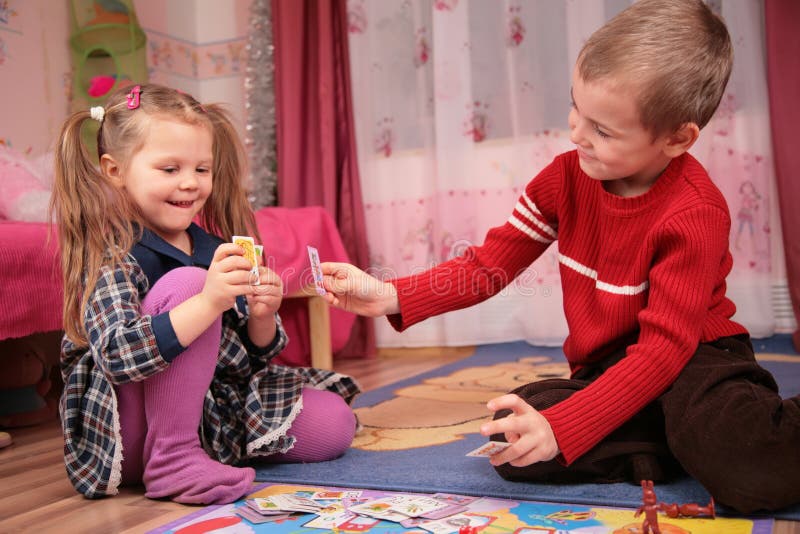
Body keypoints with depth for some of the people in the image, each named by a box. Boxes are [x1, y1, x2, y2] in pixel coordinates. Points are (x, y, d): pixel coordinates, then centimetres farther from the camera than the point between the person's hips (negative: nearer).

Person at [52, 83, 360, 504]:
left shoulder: (215, 247, 3)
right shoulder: (112, 256, -15)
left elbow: (254, 355, 8)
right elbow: (116, 356, -33)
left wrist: (262, 316, -15)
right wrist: (209, 302, -43)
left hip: (218, 406, 7)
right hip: (127, 435, -6)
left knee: (334, 425, -5)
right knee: (186, 282, -28)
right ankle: (172, 459, -21)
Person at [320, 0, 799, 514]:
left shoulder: (694, 214, -21)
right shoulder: (567, 177, -4)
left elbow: (664, 346, -26)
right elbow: (489, 264, -1)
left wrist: (560, 429, -35)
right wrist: (390, 297, -14)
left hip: (695, 358, -6)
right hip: (606, 369, 6)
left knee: (752, 475, -37)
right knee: (509, 437, -21)